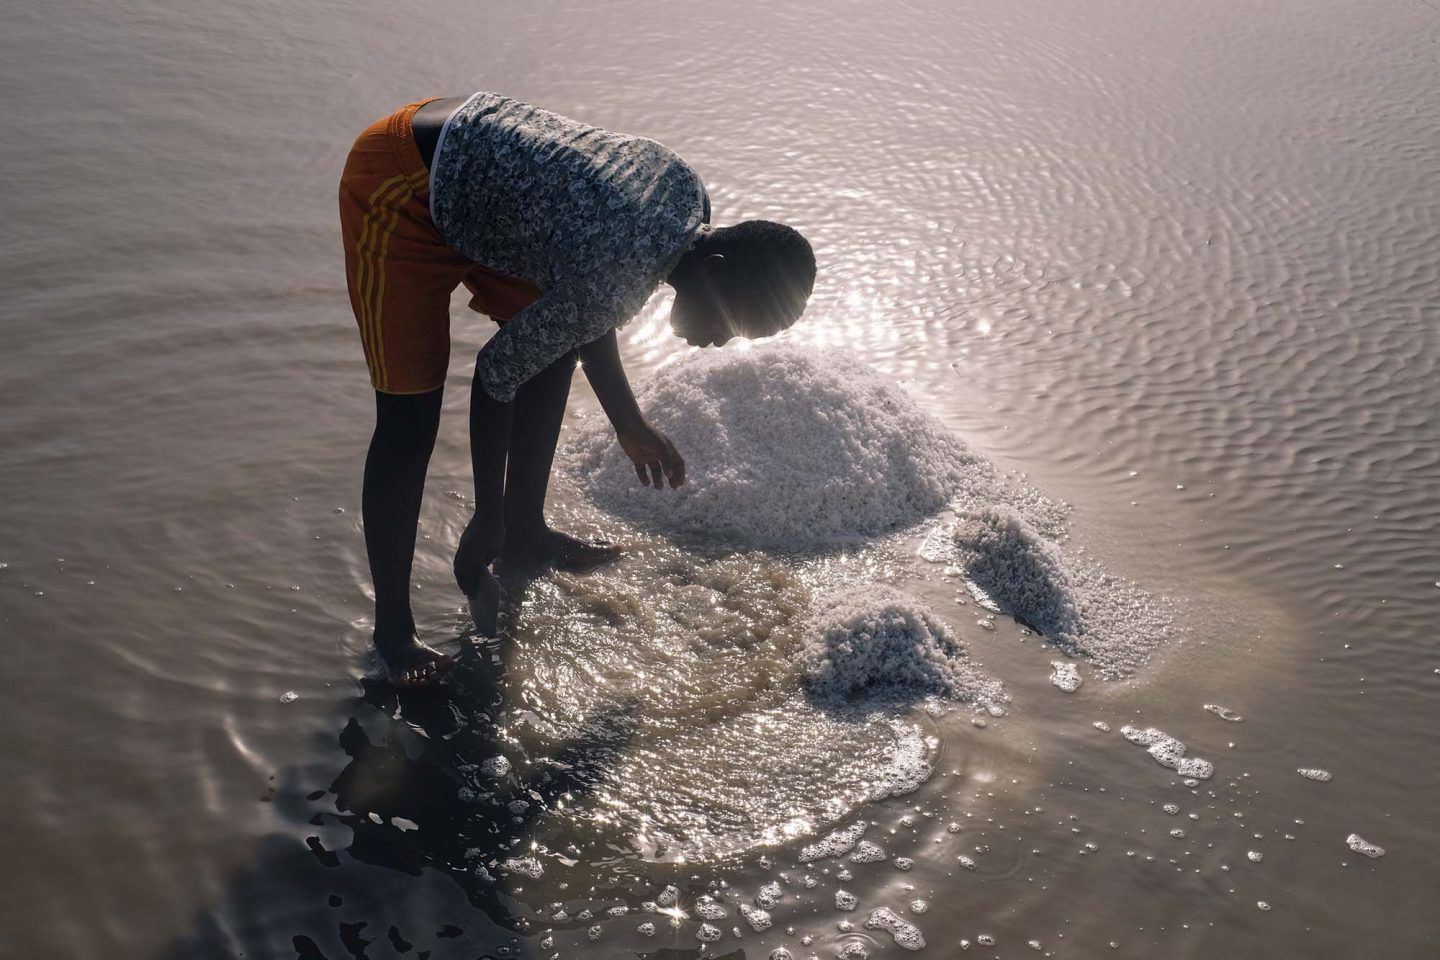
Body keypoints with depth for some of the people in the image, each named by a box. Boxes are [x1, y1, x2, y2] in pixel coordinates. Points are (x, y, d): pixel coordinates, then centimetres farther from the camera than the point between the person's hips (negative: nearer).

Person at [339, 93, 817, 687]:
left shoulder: (687, 197, -5)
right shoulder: (620, 278, -32)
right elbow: (497, 374, -22)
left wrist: (631, 428, 13)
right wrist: (485, 521, -11)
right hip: (397, 188, -10)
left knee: (557, 343, 15)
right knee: (410, 419, -9)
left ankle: (525, 536, 33)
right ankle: (392, 627, 7)